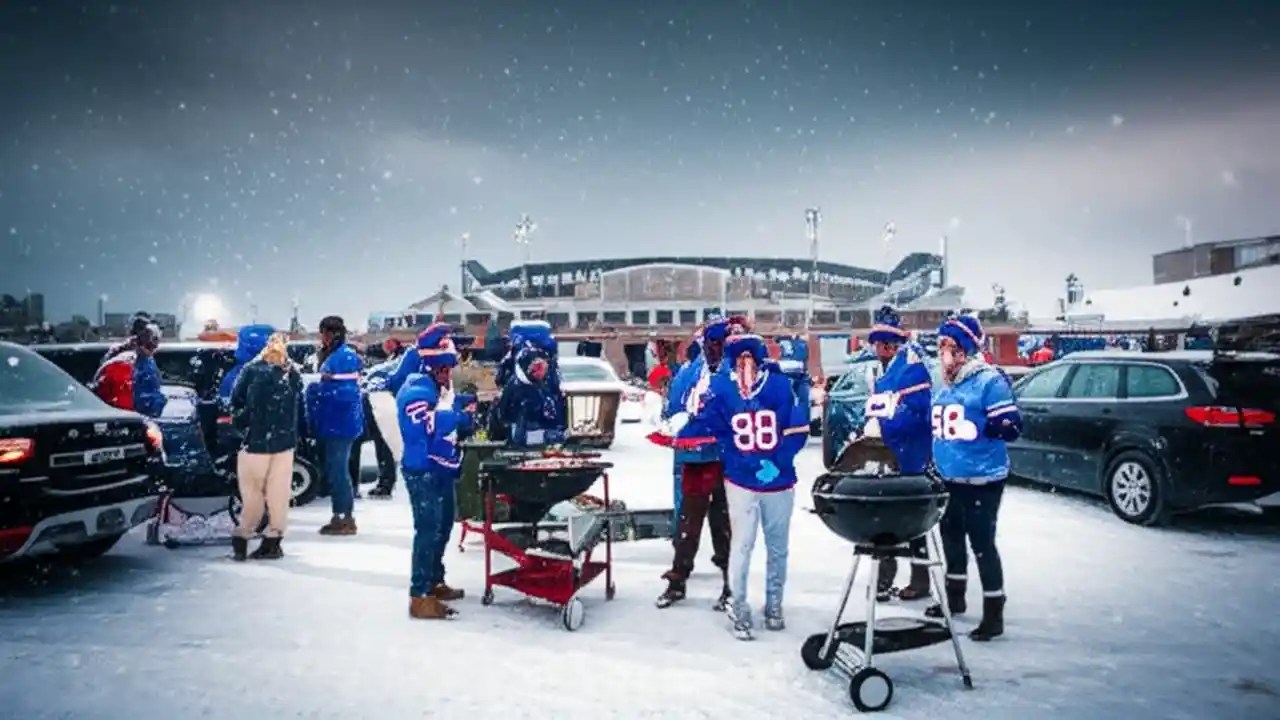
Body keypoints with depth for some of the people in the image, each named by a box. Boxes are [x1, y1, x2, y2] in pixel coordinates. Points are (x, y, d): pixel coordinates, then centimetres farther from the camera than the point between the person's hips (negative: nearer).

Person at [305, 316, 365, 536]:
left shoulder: (346, 356, -15)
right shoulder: (330, 356, 16)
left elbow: (346, 392, -23)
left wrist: (319, 387, -15)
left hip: (341, 424, -10)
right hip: (330, 423, 10)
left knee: (337, 469, -7)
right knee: (332, 469, 14)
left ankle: (347, 518, 0)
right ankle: (339, 516, 21)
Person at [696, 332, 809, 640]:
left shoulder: (781, 385, -6)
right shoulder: (720, 388, -5)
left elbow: (798, 429, -6)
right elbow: (714, 430, -4)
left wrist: (777, 462, -16)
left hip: (779, 480, 1)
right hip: (740, 481, -1)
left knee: (778, 547, 13)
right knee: (742, 545, -1)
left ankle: (774, 606, 31)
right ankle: (739, 609, 14)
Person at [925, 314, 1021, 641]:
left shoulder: (990, 381, -14)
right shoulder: (946, 384, 11)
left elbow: (1012, 427, -18)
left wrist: (978, 428, -26)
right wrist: (934, 461, 17)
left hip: (982, 479, -9)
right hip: (949, 477, 9)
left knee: (982, 543, -5)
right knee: (951, 535, 20)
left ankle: (994, 614, 7)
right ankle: (955, 596, 38)